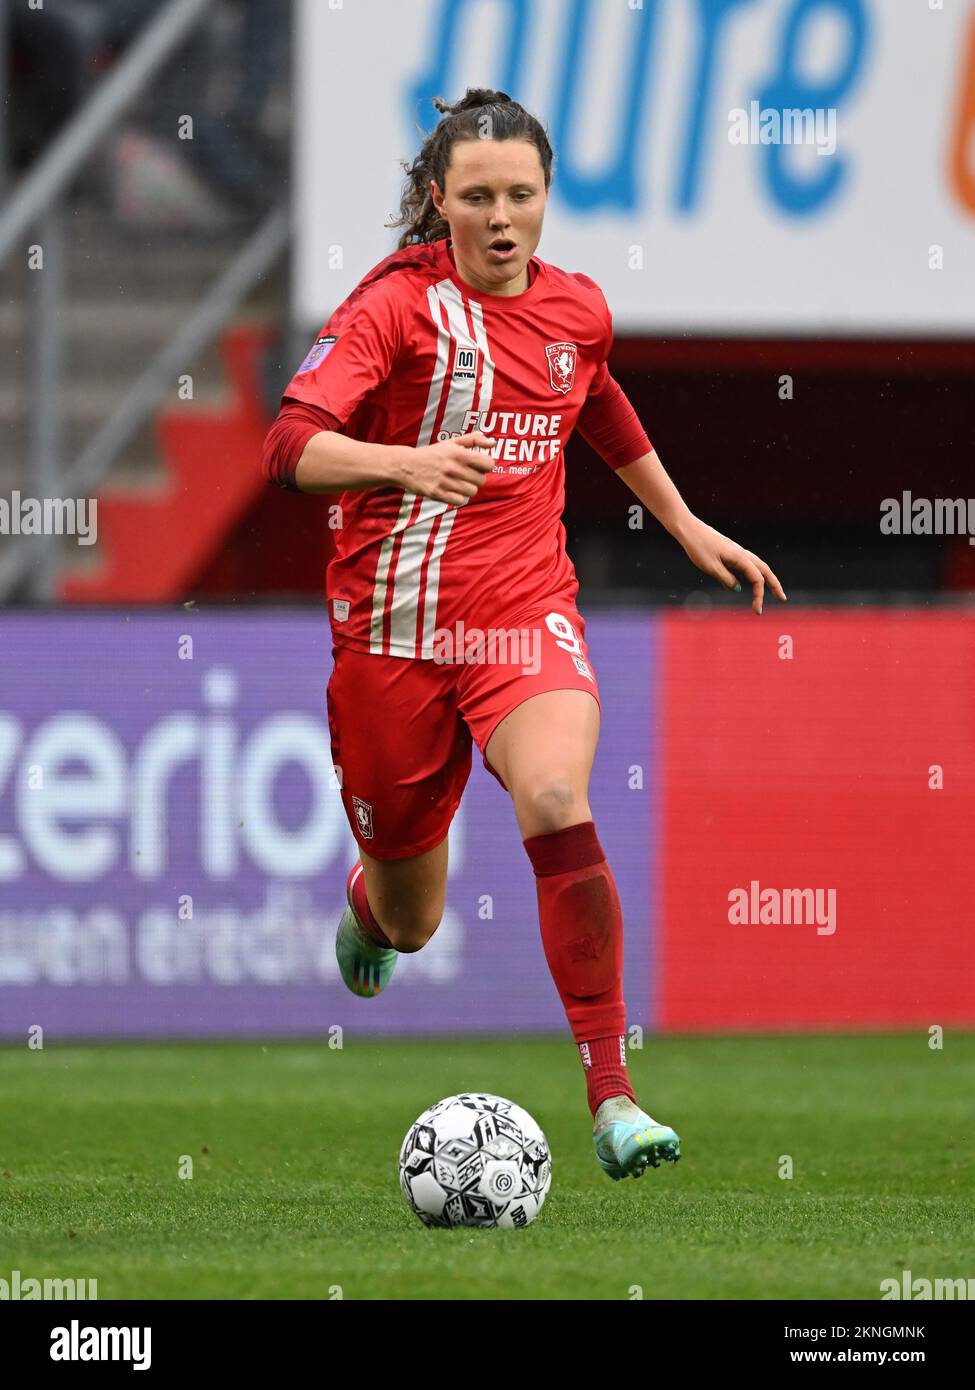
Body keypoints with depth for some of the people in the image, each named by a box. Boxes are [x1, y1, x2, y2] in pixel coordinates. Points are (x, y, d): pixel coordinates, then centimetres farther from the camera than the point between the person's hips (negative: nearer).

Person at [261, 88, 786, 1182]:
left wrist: (687, 527, 35)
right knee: (410, 923, 10)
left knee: (557, 803, -31)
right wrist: (403, 462, -41)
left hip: (527, 618, 2)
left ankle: (611, 1097, -28)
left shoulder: (576, 310, 6)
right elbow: (290, 446, -23)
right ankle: (367, 903, 52)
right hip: (394, 629, -2)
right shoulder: (398, 303, -10)